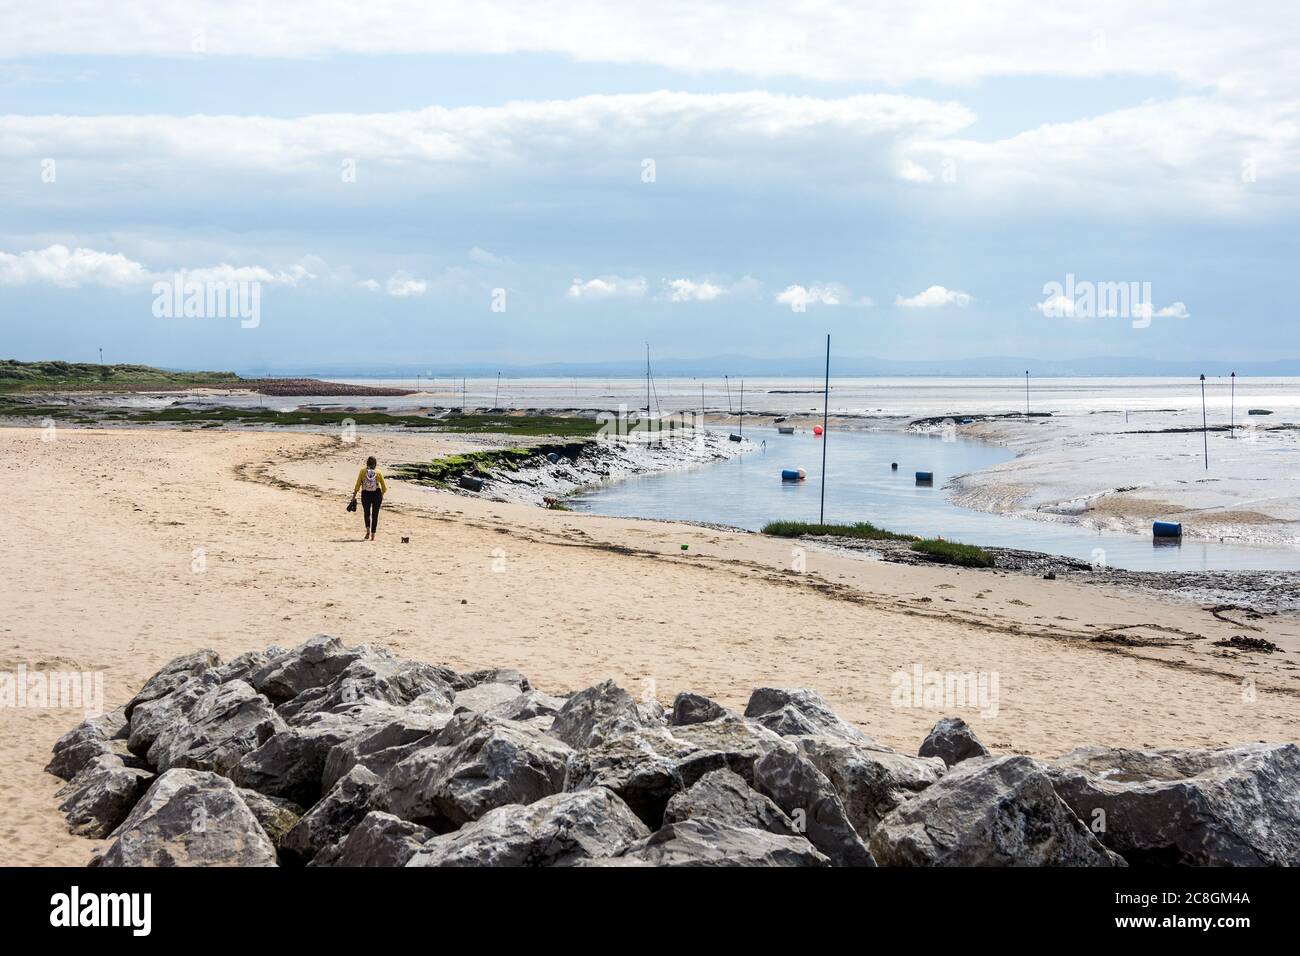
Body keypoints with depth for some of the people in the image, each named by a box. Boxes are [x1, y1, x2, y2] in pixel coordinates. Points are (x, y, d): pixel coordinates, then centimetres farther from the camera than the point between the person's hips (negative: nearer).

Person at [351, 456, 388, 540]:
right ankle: (372, 536, 8)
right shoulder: (378, 472, -1)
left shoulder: (362, 471, -2)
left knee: (367, 513, 15)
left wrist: (354, 495, 5)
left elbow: (357, 485, -3)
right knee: (375, 515, 8)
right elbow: (384, 487, 4)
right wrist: (382, 495, 21)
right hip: (377, 494, 0)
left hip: (366, 494, 0)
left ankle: (368, 531, -10)